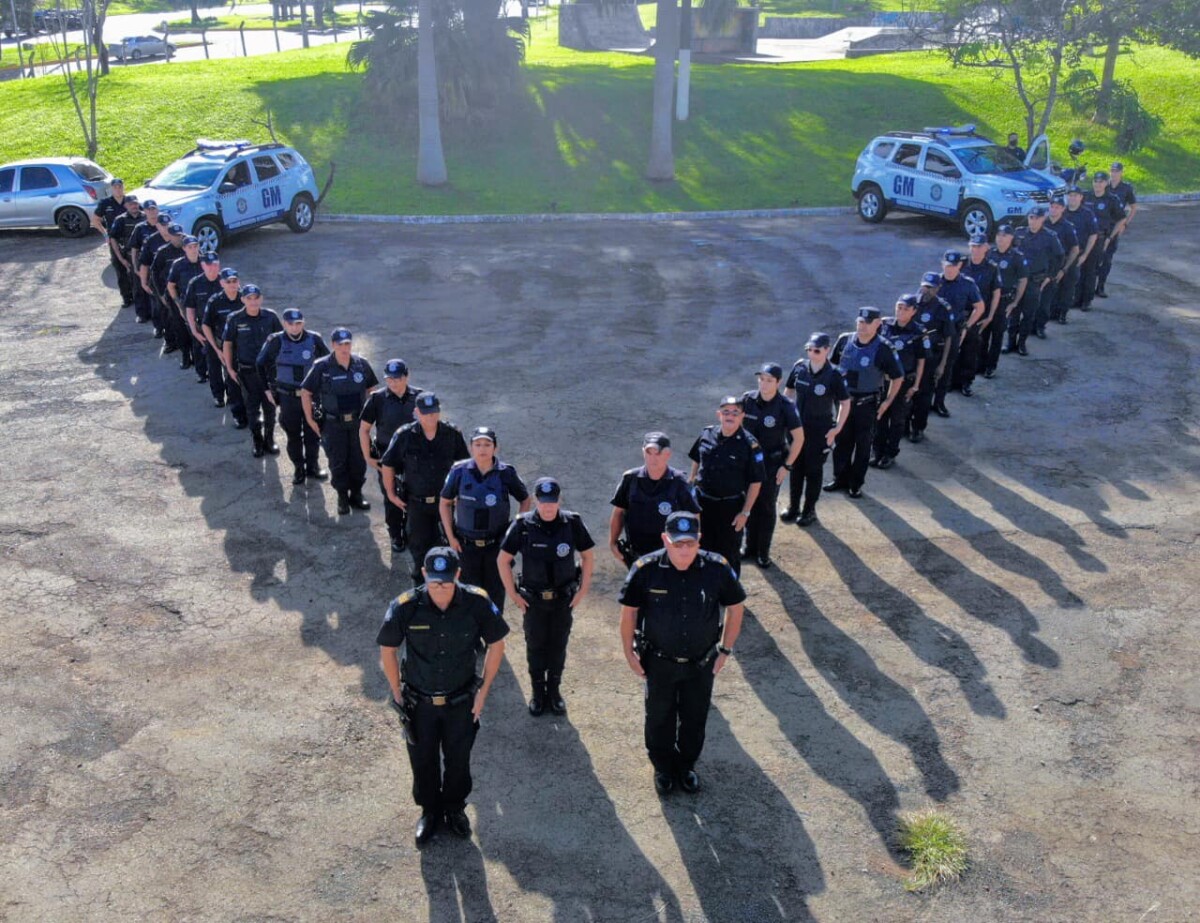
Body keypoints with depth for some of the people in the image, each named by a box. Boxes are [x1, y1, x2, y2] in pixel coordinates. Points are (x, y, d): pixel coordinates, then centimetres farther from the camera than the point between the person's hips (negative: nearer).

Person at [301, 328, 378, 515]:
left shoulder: (361, 364, -5)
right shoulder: (322, 367, -13)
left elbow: (371, 389, 10)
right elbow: (305, 393, -5)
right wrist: (310, 420, -5)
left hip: (358, 421, 2)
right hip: (333, 424, -2)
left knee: (359, 459, 11)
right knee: (338, 462, 7)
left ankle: (356, 494, 28)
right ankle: (342, 497, 22)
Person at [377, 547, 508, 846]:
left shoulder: (477, 603, -22)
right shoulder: (406, 607, -24)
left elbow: (496, 645, -6)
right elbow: (387, 650, -7)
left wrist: (483, 692, -4)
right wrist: (398, 695, -4)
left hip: (461, 702, 0)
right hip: (419, 703, 0)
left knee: (458, 760, 20)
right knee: (423, 761, 19)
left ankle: (455, 808, 47)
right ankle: (430, 811, 46)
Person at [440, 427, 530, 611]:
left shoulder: (506, 473, -11)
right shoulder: (459, 471, -10)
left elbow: (525, 500, 4)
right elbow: (444, 503, 2)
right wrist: (451, 537, -1)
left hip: (497, 545, 0)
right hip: (466, 545, 0)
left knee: (496, 592, 11)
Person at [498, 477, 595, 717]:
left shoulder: (572, 523, -11)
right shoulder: (523, 525, -14)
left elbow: (588, 556, 1)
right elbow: (503, 560, -5)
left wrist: (582, 591, -1)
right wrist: (512, 594, -5)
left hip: (564, 598, 1)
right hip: (533, 598, -1)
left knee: (558, 645, 12)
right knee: (535, 645, 11)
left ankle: (554, 691, 29)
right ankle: (538, 692, 27)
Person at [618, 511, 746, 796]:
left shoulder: (717, 568, -20)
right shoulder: (646, 569, -22)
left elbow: (735, 607, -4)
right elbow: (629, 610, -7)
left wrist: (726, 650, -2)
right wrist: (629, 652, -3)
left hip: (702, 663, 1)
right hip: (659, 662, -1)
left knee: (695, 719, 19)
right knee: (659, 718, 19)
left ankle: (687, 766, 45)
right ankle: (663, 767, 44)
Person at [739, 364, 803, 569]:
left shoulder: (785, 406, -18)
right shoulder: (748, 399, -9)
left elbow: (799, 438, -11)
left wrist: (787, 466, -11)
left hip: (772, 463, -3)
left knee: (767, 506, 7)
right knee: (750, 504, 14)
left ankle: (763, 552, 21)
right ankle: (750, 546, 31)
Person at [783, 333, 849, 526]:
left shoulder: (833, 375, -16)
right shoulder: (799, 367, -6)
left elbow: (845, 403, -8)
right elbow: (789, 391, 9)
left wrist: (836, 429, -11)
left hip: (820, 430, -4)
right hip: (797, 426, 4)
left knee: (813, 469, 10)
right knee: (796, 467, 15)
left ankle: (809, 510, 25)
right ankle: (793, 506, 31)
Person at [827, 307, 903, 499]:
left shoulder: (883, 349, -16)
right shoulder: (845, 340, -6)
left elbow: (898, 377, -5)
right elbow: (832, 364, 11)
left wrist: (887, 402, -5)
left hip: (867, 404, -3)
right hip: (844, 400, 3)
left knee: (863, 445, 9)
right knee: (841, 442, 13)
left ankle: (856, 484, 23)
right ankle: (840, 479, 30)